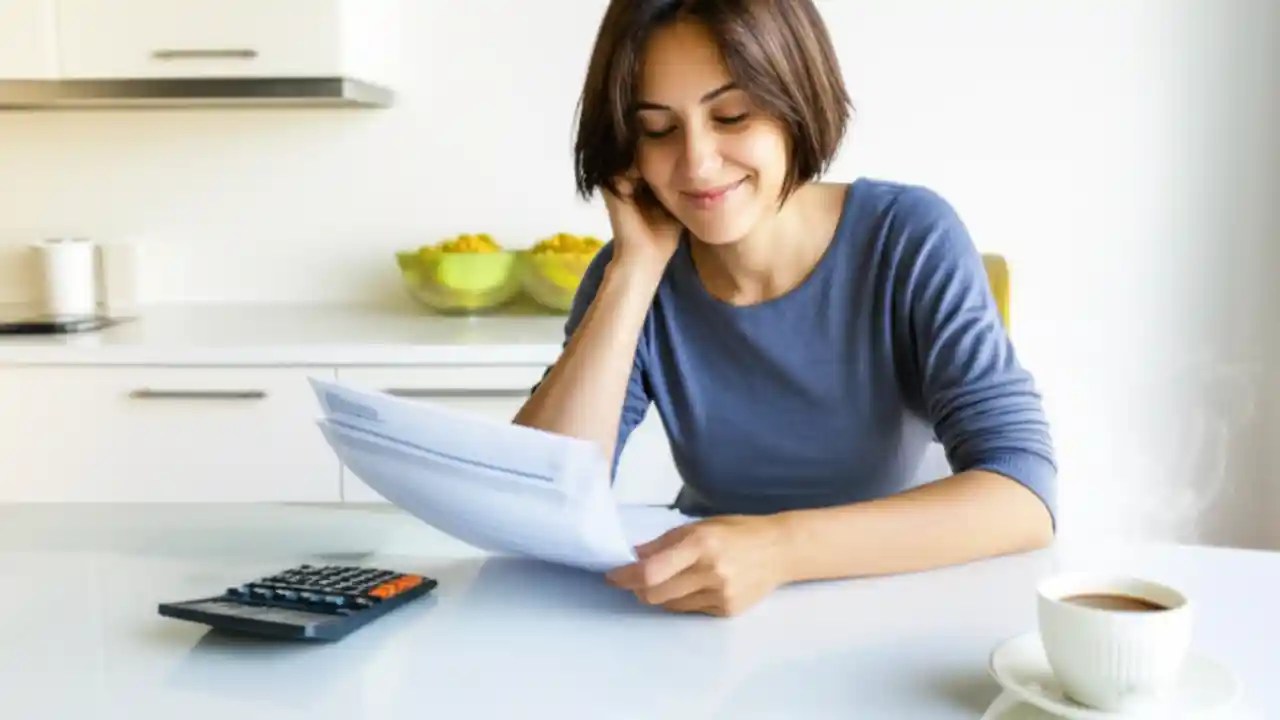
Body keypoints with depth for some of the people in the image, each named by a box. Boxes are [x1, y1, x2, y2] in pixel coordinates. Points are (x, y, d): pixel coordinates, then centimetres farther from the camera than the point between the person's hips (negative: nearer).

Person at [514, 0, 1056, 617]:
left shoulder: (909, 239, -13)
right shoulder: (631, 275, -5)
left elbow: (1023, 498, -22)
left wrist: (782, 547, -36)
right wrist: (638, 264, -18)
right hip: (703, 623, 2)